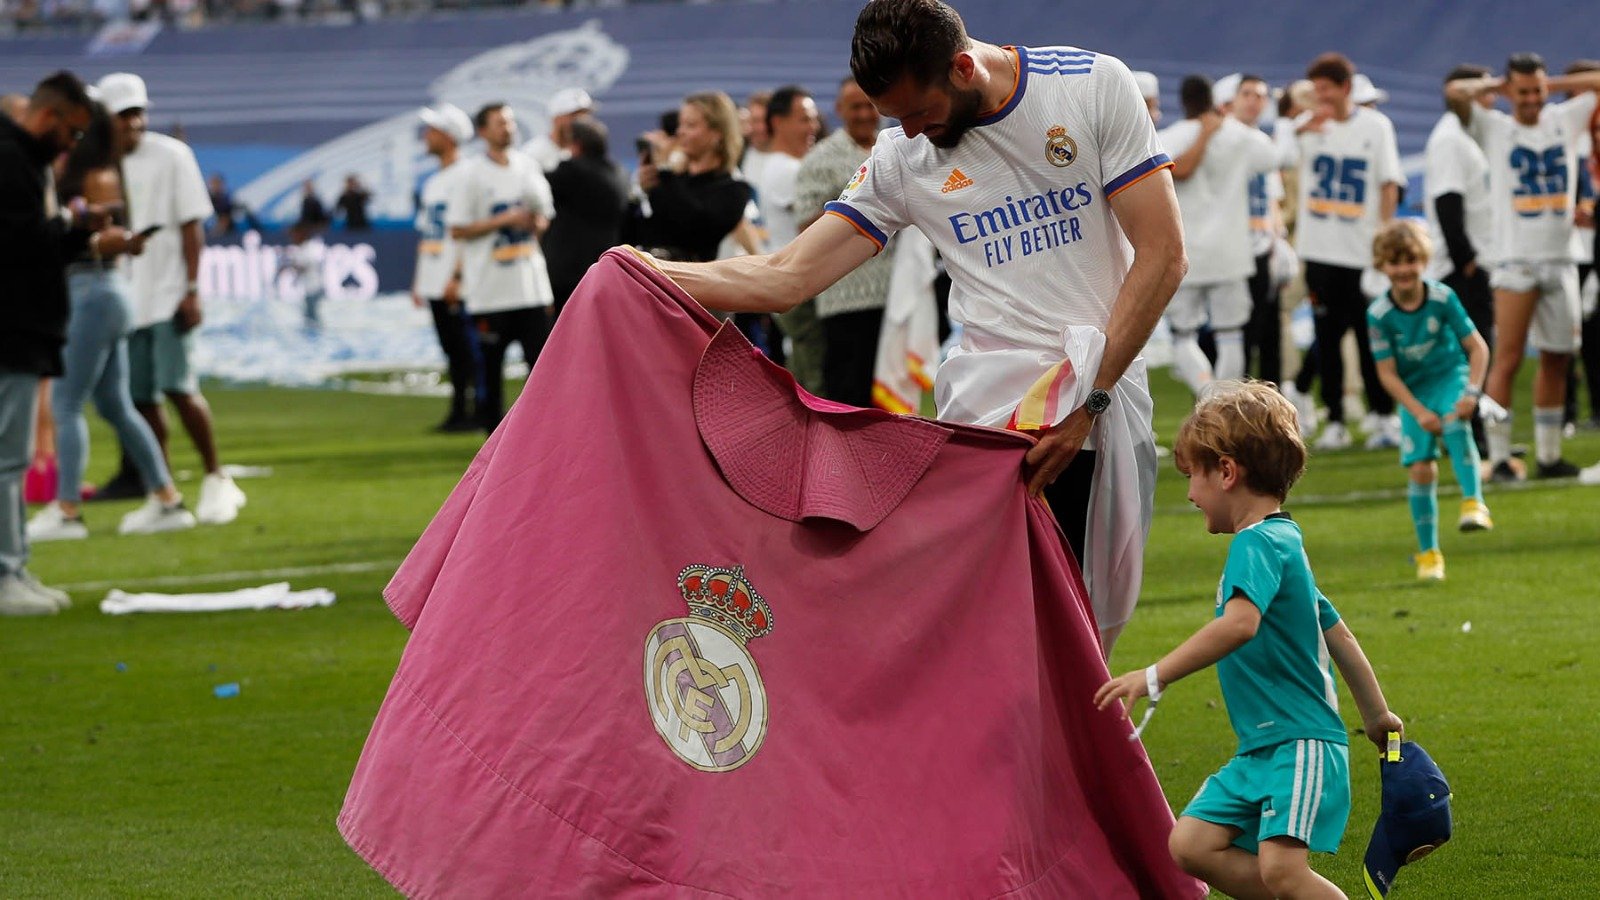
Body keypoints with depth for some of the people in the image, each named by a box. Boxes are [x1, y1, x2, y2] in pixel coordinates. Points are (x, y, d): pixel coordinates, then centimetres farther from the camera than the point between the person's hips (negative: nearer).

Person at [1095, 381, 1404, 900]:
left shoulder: (1258, 543, -13)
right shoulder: (1283, 542, 19)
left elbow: (1240, 623, -31)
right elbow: (1338, 634, 26)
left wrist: (1155, 678, -31)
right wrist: (1377, 716, 34)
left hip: (1301, 745, -10)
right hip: (1262, 748, 10)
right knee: (1191, 845, 0)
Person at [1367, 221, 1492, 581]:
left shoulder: (1442, 298, -13)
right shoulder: (1380, 314, -13)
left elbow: (1477, 347, -9)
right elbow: (1387, 373, -10)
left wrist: (1472, 392, -23)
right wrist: (1419, 412, -19)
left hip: (1451, 377, -1)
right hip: (1413, 391, 1)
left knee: (1455, 424, -34)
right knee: (1422, 469, -5)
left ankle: (1474, 504, -35)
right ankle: (1428, 552, 8)